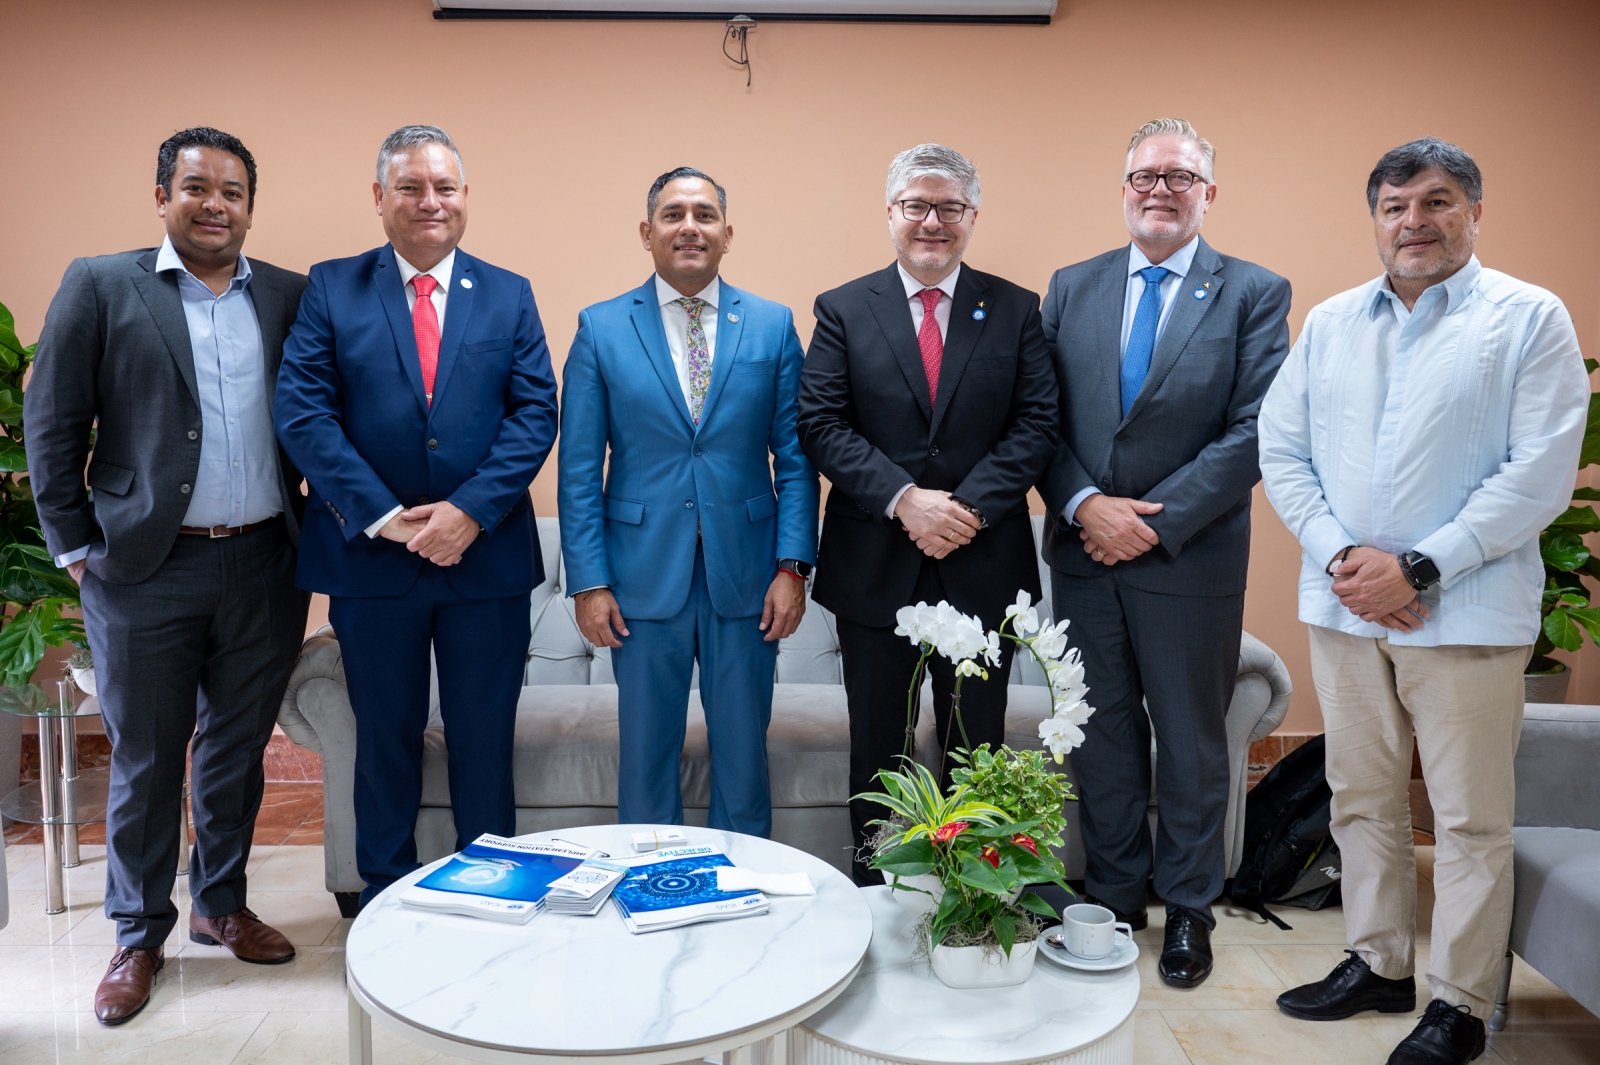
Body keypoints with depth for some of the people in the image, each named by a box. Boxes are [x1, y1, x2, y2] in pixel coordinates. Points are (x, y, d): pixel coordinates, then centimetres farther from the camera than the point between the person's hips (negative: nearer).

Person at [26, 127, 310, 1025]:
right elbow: (52, 426, 0)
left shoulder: (291, 297, 7)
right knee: (146, 762, 9)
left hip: (265, 565, 3)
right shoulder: (100, 287, 0)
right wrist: (76, 546, -2)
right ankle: (140, 937, 26)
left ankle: (222, 904, 33)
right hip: (147, 571, -2)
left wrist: (314, 528, 2)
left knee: (239, 750, 15)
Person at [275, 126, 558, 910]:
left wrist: (471, 510, -14)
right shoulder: (331, 288, 4)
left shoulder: (509, 296, 8)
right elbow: (302, 412, -6)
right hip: (370, 553, 0)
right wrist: (383, 516, -14)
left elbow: (536, 413, -2)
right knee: (385, 742, 13)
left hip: (486, 553, 1)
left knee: (485, 741, 10)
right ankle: (386, 899, 30)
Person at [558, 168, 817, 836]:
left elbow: (795, 456, 3)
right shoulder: (601, 328, 2)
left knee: (743, 754, 11)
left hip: (746, 579, 1)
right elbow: (579, 468, 0)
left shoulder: (773, 325, 4)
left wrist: (793, 566, -5)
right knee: (646, 755, 10)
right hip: (644, 579, 0)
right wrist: (589, 581, -5)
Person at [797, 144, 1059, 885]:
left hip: (983, 565, 1)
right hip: (874, 566, 0)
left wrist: (971, 506, -16)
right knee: (876, 745, 12)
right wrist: (904, 499, -18)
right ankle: (872, 891, 27)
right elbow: (822, 426, -6)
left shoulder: (1016, 311, 5)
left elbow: (1037, 425, -2)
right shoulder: (843, 311, 4)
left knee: (977, 747, 11)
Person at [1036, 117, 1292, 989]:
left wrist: (1156, 520, -16)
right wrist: (1085, 505, -13)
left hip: (1191, 559, -2)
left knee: (1191, 744, 11)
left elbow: (1254, 432, -10)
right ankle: (1114, 895, 31)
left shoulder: (1255, 293, -1)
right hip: (1085, 553, 3)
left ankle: (1188, 909, 29)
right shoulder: (1071, 287, 7)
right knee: (1102, 737, 13)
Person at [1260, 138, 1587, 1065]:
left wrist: (1419, 571, -15)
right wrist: (1341, 554, -8)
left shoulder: (1530, 319, -3)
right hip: (1344, 604, 5)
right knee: (1362, 799, 14)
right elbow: (1282, 449, 6)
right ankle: (1379, 965, 30)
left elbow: (1540, 474, -10)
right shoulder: (1330, 322, 10)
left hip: (1465, 610, -4)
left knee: (1472, 818, 4)